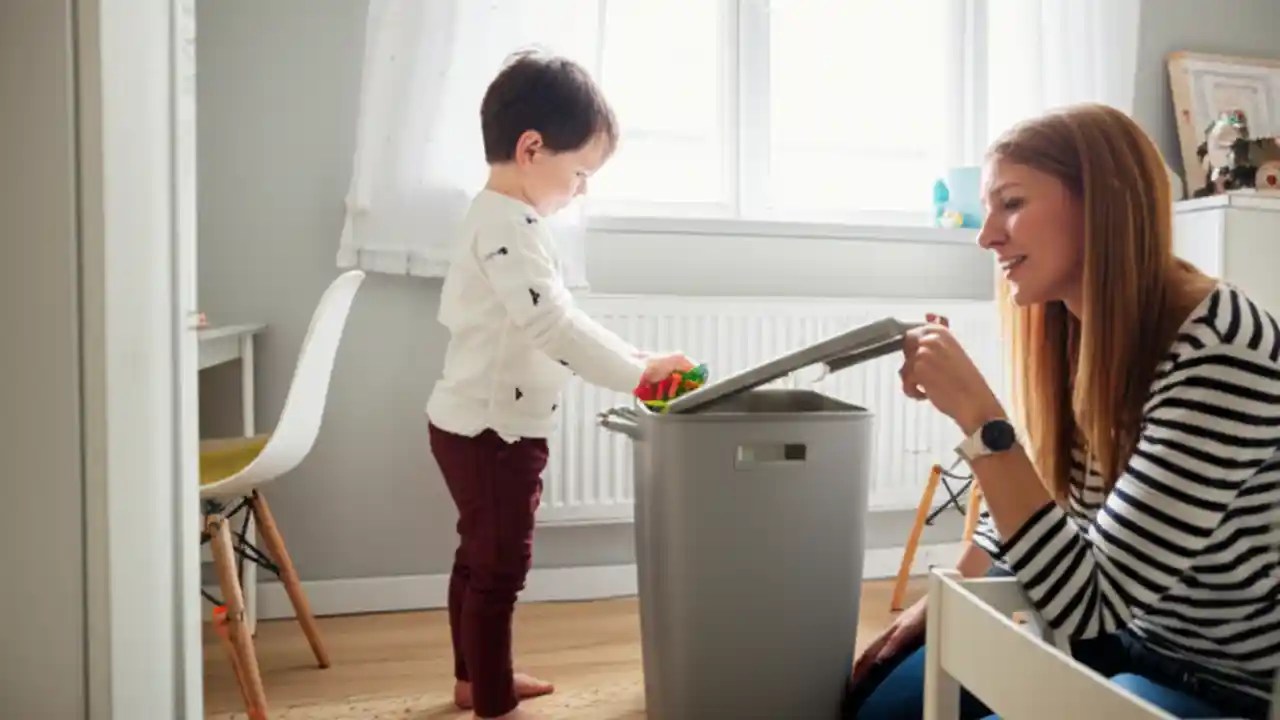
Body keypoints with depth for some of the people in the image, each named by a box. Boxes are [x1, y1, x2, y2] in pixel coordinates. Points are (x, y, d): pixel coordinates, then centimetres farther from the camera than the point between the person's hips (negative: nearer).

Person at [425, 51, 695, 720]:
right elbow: (551, 324, -31)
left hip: (478, 425, 11)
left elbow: (546, 319, 16)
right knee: (500, 567, 1)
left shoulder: (502, 219, 13)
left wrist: (624, 355, 9)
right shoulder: (507, 225, -21)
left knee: (479, 558, 21)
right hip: (490, 431, -11)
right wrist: (636, 370, -25)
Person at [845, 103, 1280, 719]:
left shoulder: (1220, 346, -28)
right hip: (1116, 629, 7)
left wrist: (977, 416, -34)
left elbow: (1090, 605, -29)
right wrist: (934, 608, 2)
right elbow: (1029, 512, 10)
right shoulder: (1068, 328, -5)